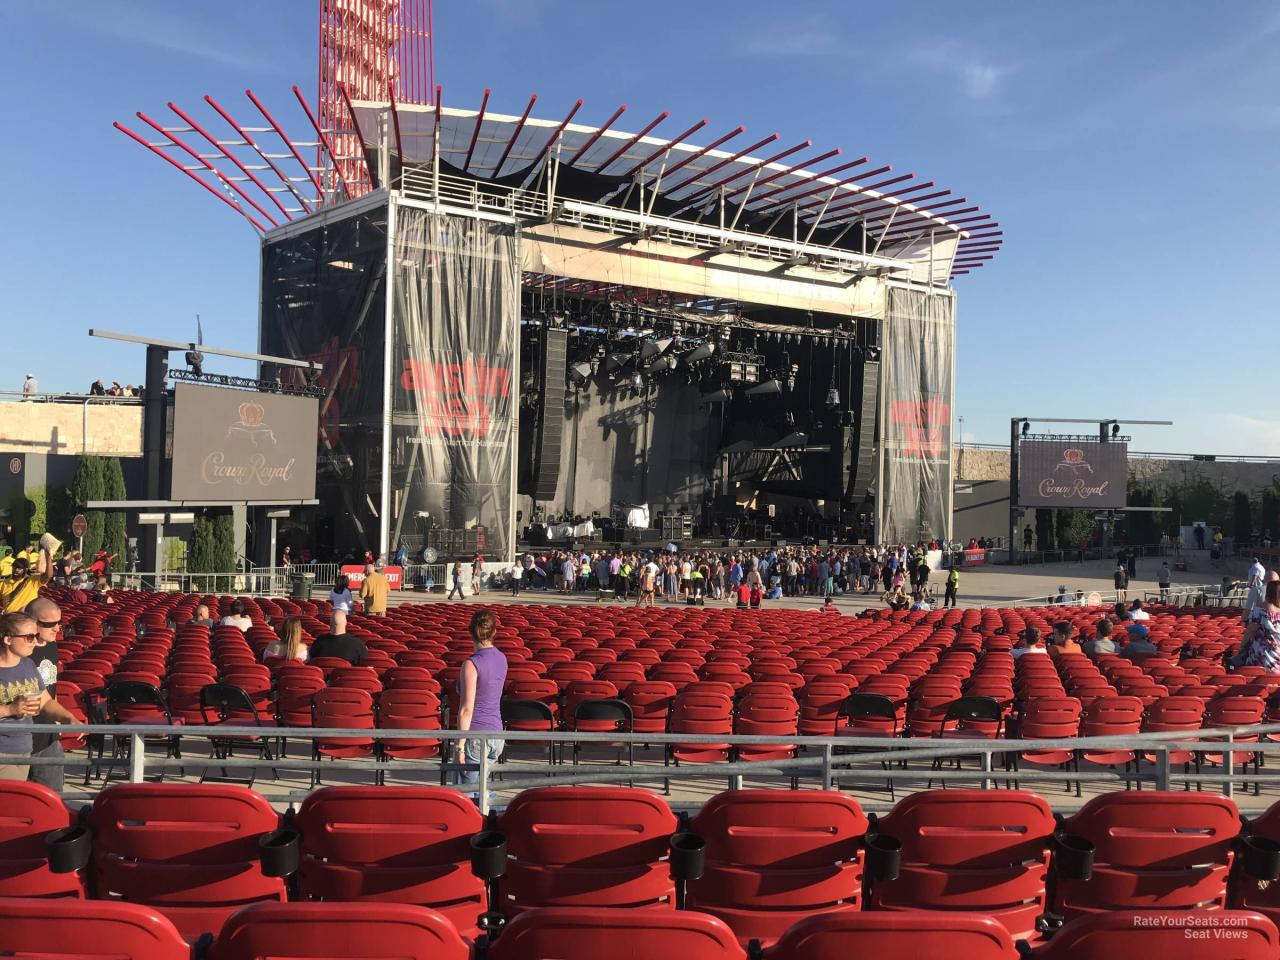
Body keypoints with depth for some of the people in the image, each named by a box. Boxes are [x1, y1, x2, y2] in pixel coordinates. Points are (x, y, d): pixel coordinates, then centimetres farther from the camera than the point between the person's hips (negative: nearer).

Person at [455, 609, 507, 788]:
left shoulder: (471, 664, -15)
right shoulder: (501, 659, 5)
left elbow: (467, 709, -16)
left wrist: (460, 746, -13)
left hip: (476, 735, -7)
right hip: (497, 734, 7)